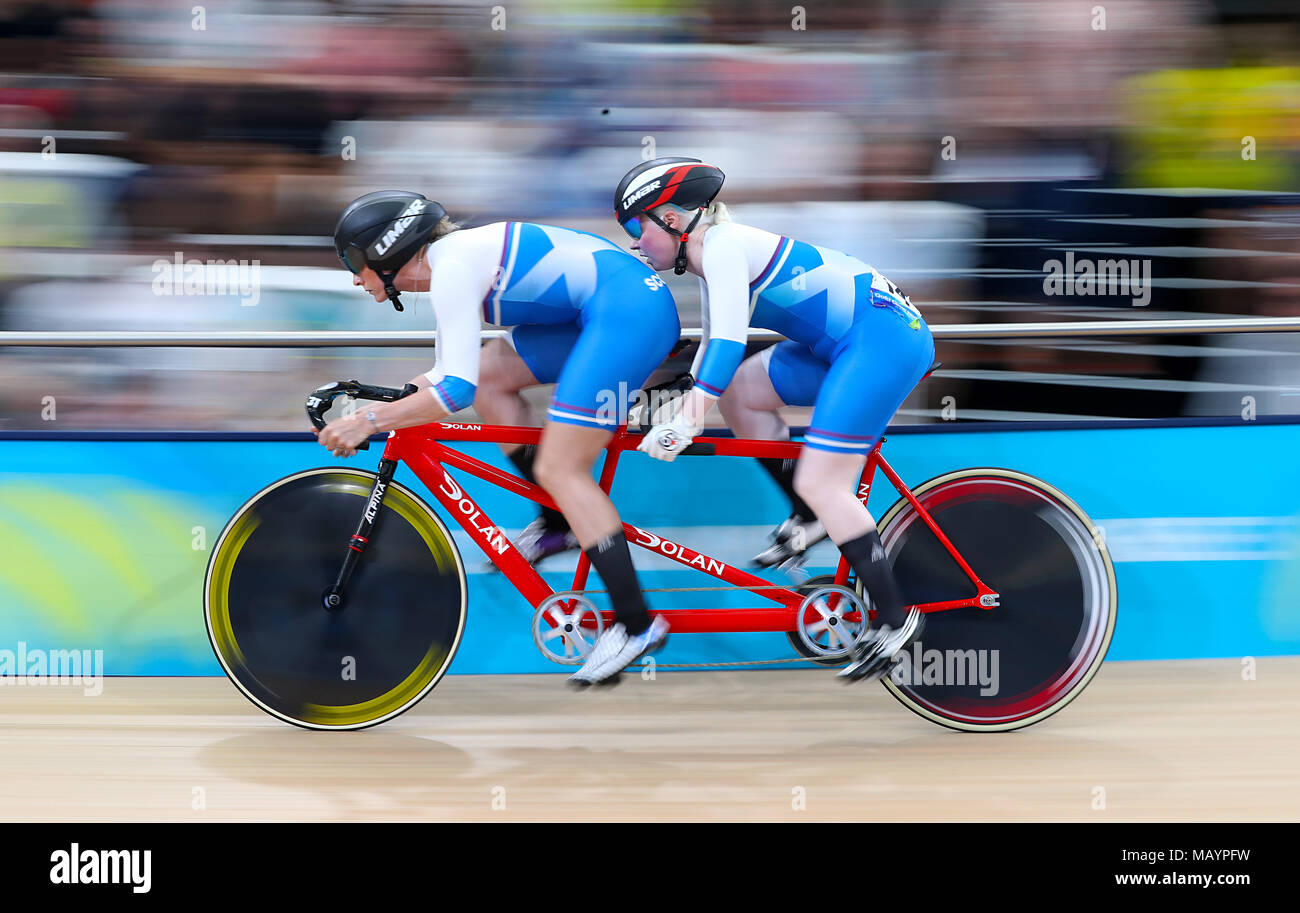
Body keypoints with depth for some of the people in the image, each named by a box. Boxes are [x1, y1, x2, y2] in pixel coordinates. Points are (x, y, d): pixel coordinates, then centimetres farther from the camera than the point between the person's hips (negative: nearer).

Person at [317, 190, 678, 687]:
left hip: (629, 310, -10)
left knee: (560, 470, -11)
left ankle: (635, 624, -12)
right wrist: (378, 398, 19)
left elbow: (458, 389, -20)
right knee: (493, 377, 15)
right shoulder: (448, 261, 17)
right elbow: (451, 371, 27)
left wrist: (369, 420, -15)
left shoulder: (452, 269, -13)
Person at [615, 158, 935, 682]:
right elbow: (712, 355, 24)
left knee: (820, 485, -12)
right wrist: (683, 417, 22)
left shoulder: (724, 246, -14)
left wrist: (685, 423, -32)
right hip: (847, 343, 10)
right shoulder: (710, 264, 16)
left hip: (886, 336, -10)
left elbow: (728, 344, -26)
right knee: (739, 391, 12)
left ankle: (895, 619, -7)